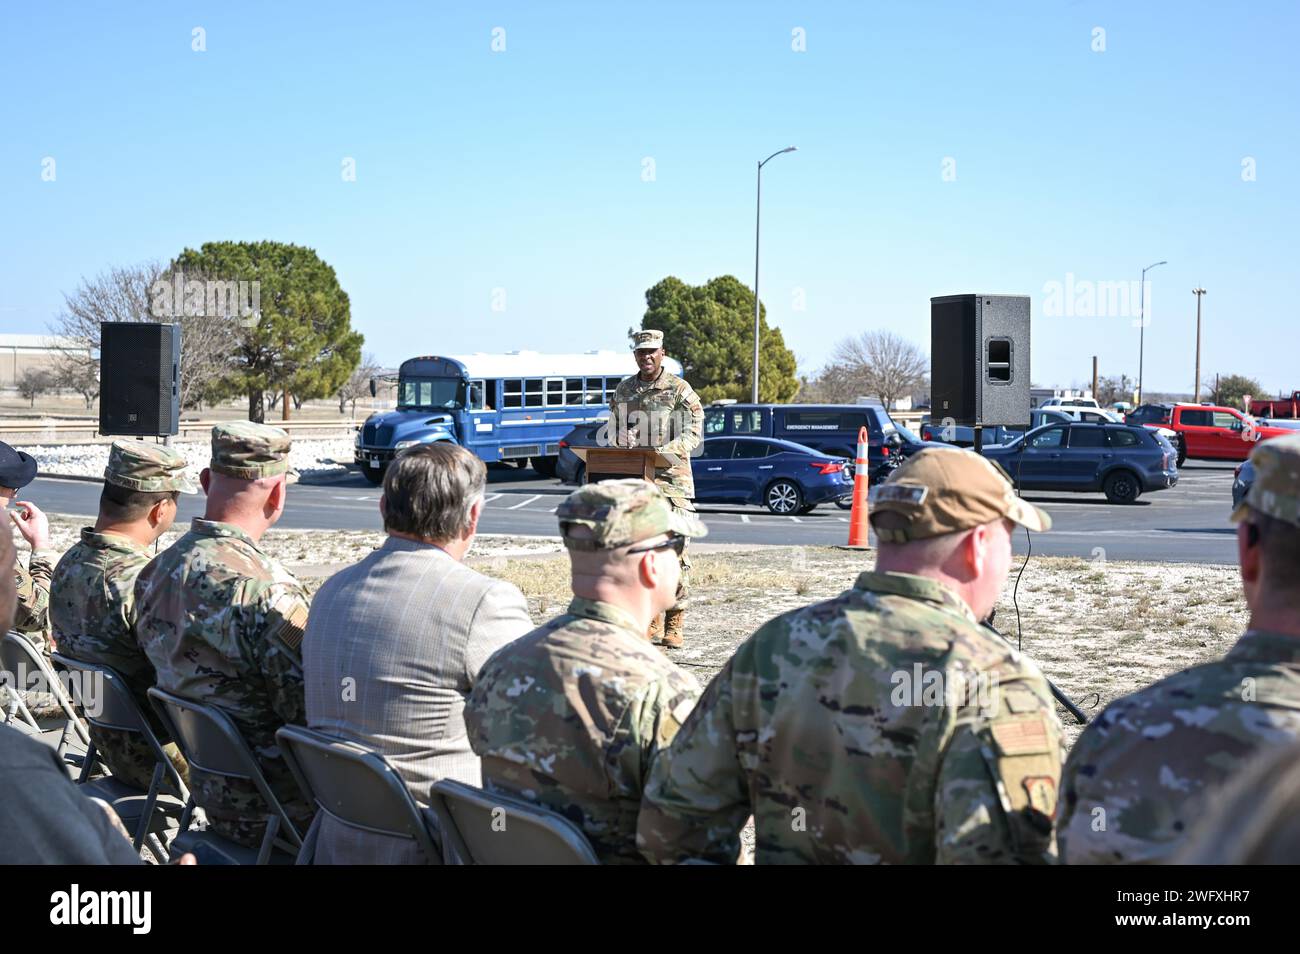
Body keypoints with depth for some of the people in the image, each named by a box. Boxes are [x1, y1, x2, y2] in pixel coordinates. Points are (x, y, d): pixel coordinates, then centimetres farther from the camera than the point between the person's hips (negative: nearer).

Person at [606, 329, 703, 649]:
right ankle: (651, 622, 11)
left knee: (675, 549, -7)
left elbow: (694, 432, -8)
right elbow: (613, 430, 19)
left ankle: (674, 625, -2)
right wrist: (619, 453, -3)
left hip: (671, 481, -4)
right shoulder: (623, 390, 14)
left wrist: (664, 451, -22)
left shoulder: (679, 390, -1)